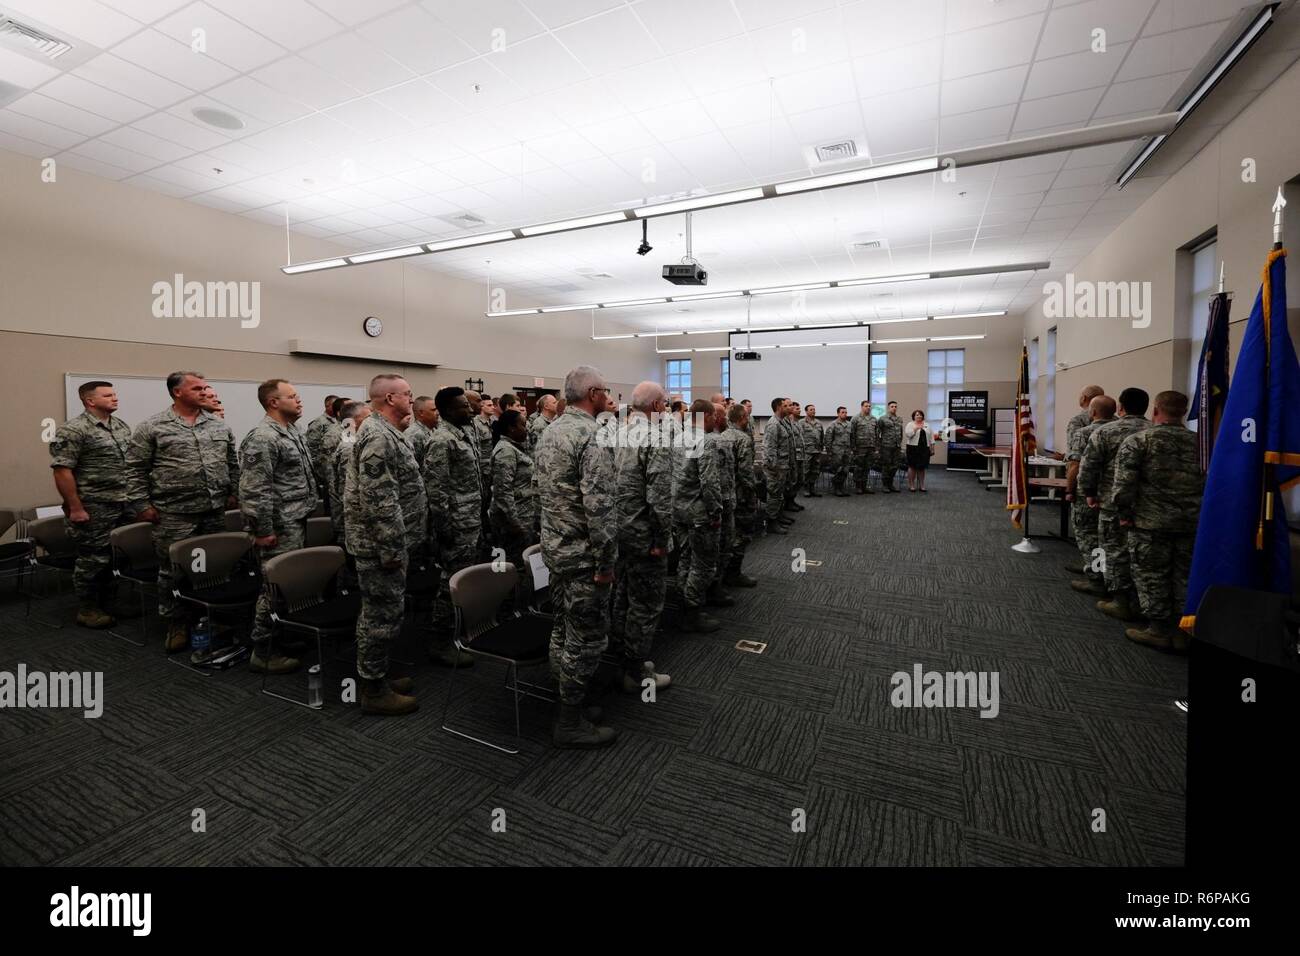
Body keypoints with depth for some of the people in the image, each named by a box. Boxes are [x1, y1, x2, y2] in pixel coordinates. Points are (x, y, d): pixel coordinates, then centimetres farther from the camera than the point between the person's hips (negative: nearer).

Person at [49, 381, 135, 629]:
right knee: (93, 560, 2)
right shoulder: (73, 430, -11)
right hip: (94, 509, -7)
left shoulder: (122, 426, 12)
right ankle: (87, 610, 16)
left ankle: (110, 603, 26)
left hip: (125, 506, 7)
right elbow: (62, 470, -15)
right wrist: (75, 508, -16)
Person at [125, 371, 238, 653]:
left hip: (216, 511, 4)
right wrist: (142, 504, -5)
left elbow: (232, 462, 16)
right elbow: (136, 470, -1)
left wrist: (233, 493, 10)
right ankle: (176, 623, 19)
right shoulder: (151, 428, -3)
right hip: (174, 514, -3)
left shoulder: (219, 425, 9)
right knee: (173, 571, 5)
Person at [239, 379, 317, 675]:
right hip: (280, 526, -10)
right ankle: (263, 653, 9)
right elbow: (254, 490, -22)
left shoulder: (291, 431, 14)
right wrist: (263, 530, -21)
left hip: (296, 521, 10)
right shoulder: (263, 438, -18)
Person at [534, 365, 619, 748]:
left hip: (554, 546, 10)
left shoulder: (550, 430, 9)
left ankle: (562, 692, 35)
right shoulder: (590, 435, -20)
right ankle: (570, 722, 15)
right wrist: (605, 562, -19)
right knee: (586, 638, 2)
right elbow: (599, 507, -25)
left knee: (563, 625, 20)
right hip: (583, 554, -9)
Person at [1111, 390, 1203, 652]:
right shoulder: (1199, 442, 8)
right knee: (1185, 576, 13)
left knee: (1151, 576, 5)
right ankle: (1182, 630, 20)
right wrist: (1199, 513, 19)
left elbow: (1124, 481, -14)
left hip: (1151, 522, -5)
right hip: (1191, 522, 5)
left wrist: (1124, 513, -6)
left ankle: (1159, 629, 10)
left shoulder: (1137, 440, -7)